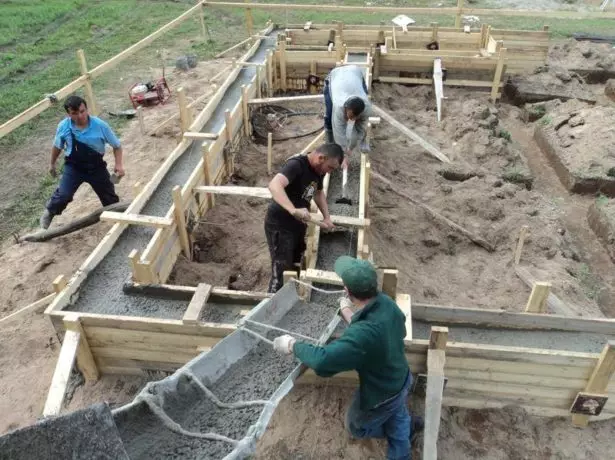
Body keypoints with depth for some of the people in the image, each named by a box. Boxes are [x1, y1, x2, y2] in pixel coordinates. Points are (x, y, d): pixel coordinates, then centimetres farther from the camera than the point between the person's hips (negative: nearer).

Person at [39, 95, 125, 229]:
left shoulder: (100, 125, -20)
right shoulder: (63, 127, -15)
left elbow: (117, 145, -9)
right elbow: (57, 146, 5)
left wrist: (119, 165, -21)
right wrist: (52, 164, 17)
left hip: (96, 167, 1)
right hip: (74, 167, 0)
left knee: (109, 197, 10)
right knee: (64, 195, -17)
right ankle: (49, 212, 15)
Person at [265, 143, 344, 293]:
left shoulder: (318, 170, 1)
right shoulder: (296, 165, -26)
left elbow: (319, 193, 21)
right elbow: (274, 185, -44)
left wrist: (327, 217, 9)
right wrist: (293, 210, -57)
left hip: (298, 224, 9)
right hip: (279, 226, -9)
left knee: (296, 266, 22)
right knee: (282, 272, -4)